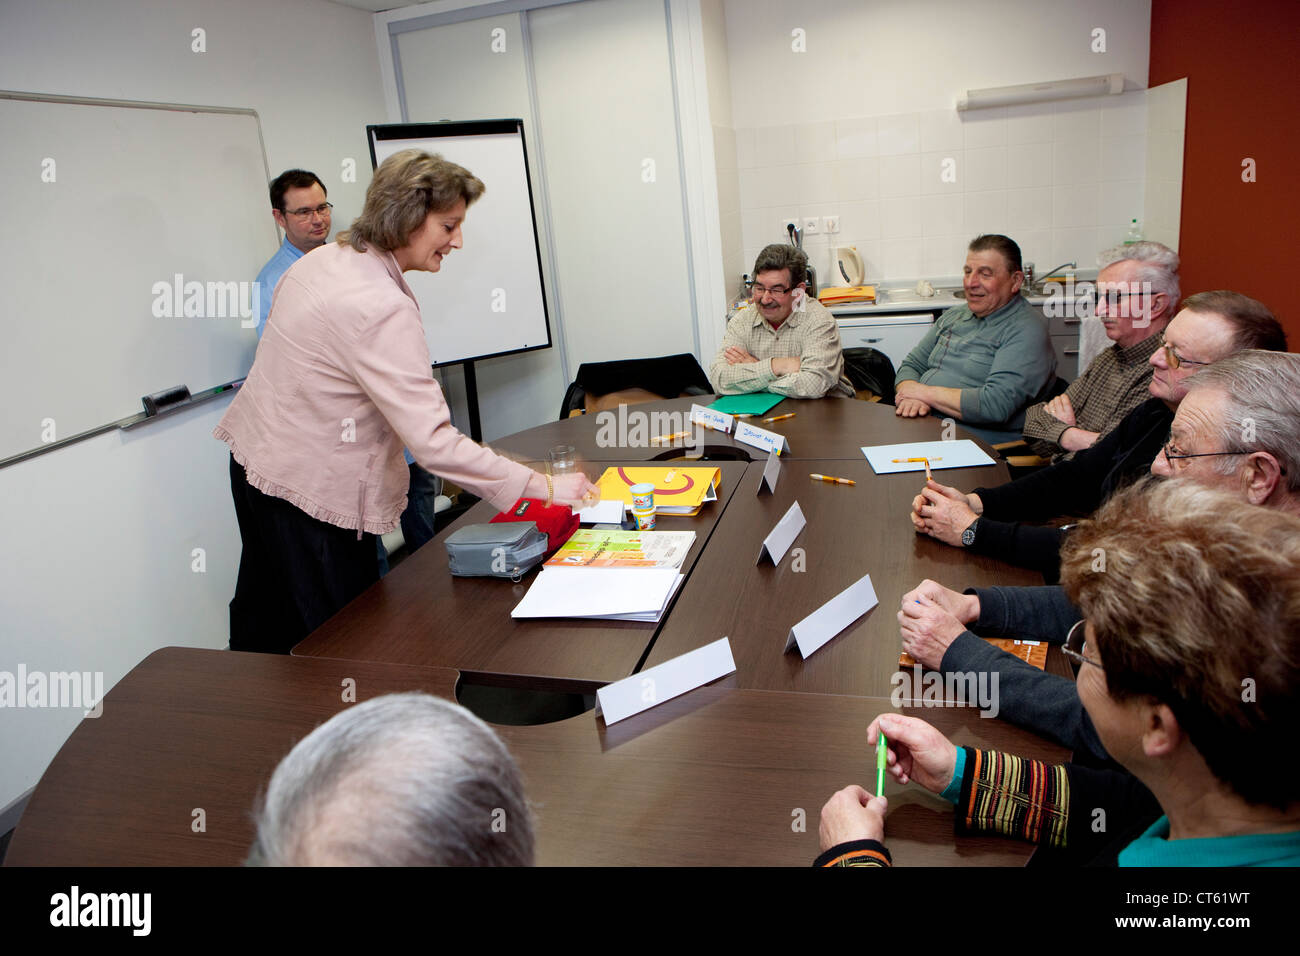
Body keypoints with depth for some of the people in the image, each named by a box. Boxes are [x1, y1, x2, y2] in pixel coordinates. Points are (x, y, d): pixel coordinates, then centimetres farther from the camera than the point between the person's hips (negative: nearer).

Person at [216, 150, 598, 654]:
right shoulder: (383, 310, -28)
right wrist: (543, 486, -32)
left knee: (263, 624, 26)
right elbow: (433, 442, -33)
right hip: (309, 489, -10)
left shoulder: (323, 258, 2)